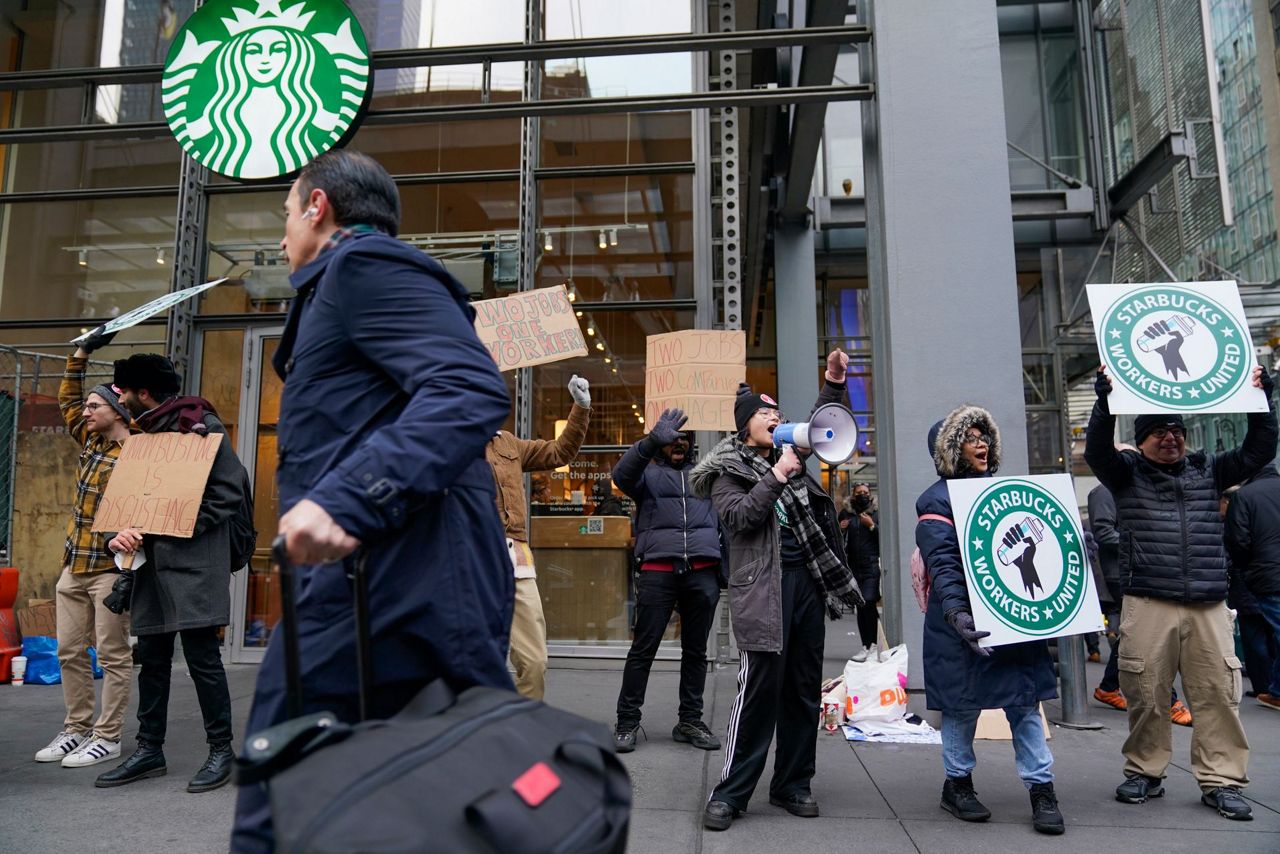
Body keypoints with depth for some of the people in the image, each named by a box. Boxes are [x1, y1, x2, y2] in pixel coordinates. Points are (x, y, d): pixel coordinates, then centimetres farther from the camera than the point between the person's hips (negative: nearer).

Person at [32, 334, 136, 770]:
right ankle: (76, 730, 25)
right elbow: (68, 400, 27)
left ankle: (107, 738, 10)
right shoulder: (91, 440, 11)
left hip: (109, 568, -9)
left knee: (113, 656, 1)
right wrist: (82, 352, 20)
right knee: (70, 652, 14)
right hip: (74, 567, 9)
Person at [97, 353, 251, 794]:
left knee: (202, 658, -4)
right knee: (152, 660, 13)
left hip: (194, 563, -8)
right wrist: (123, 533, 0)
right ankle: (149, 750, 25)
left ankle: (221, 750, 8)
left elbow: (232, 490, -12)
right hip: (152, 563, 8)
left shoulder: (201, 425, -6)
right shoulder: (144, 434, 19)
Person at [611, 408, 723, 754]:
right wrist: (652, 440, -25)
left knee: (696, 650, 10)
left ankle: (690, 721, 22)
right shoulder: (648, 472, 11)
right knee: (643, 649, 0)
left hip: (703, 572, 3)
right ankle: (627, 722, 10)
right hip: (658, 570, -3)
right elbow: (622, 475, -9)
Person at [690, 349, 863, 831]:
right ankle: (730, 793, 2)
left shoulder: (787, 457, 18)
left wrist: (834, 382, 22)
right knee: (760, 689, -9)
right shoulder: (726, 470, 1)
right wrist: (778, 475, -12)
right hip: (764, 587, -6)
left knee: (804, 691, 10)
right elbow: (739, 517, -14)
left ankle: (793, 785, 22)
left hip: (808, 581, 7)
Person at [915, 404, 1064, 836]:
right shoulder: (937, 500, -6)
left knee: (1025, 701, 5)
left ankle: (1041, 789, 13)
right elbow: (942, 565, -17)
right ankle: (957, 783, 22)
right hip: (965, 623, -5)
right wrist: (956, 612, -30)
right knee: (963, 704, 5)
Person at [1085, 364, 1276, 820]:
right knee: (1145, 693, 2)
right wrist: (1104, 400, -22)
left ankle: (1221, 781, 14)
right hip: (1149, 604, -3)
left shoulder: (1207, 470, 17)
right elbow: (1096, 449, -11)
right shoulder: (1127, 473, 6)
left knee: (1218, 693, 1)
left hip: (1208, 606, 3)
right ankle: (1145, 773, 17)